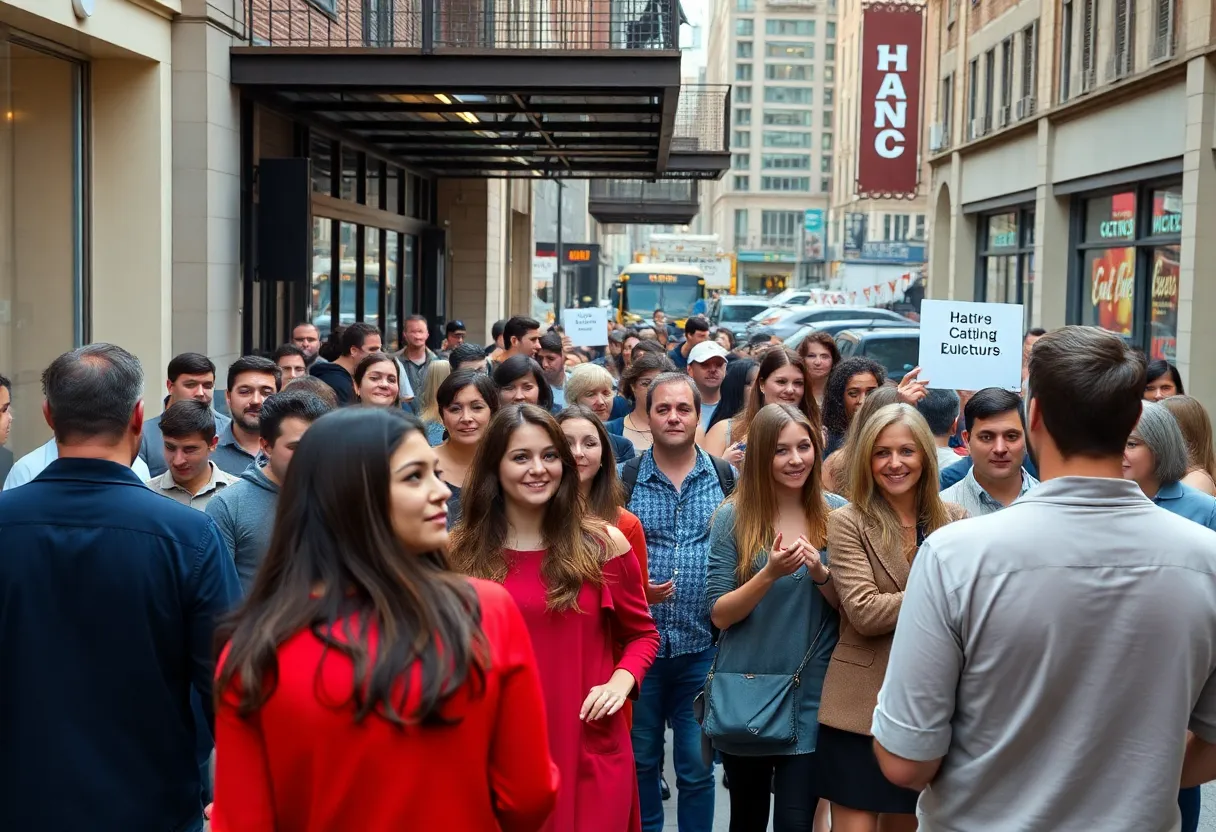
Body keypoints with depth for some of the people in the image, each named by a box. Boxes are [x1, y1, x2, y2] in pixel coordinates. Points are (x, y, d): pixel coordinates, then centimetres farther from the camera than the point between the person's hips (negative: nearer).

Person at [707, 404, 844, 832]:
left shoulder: (835, 513, -1)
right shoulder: (733, 517, -6)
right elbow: (720, 615, -8)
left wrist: (820, 573, -19)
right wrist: (770, 574, -24)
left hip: (810, 693, 0)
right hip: (745, 692, 0)